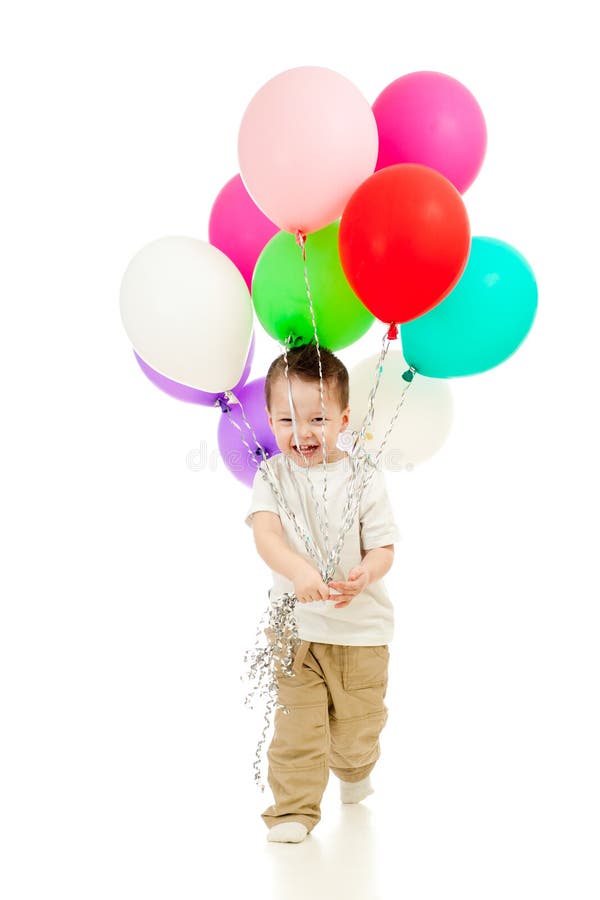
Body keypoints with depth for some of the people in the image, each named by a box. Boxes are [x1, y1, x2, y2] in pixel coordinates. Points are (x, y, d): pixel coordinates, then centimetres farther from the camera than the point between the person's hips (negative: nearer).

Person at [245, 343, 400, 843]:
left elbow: (384, 547, -7)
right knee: (296, 724, -4)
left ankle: (354, 768, 47)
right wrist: (298, 569, -41)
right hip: (295, 625, 0)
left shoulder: (364, 477, -6)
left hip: (360, 627, 1)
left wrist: (364, 574, -30)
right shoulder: (273, 475, -5)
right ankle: (294, 809, 13)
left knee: (356, 724, 15)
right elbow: (266, 534, -20)